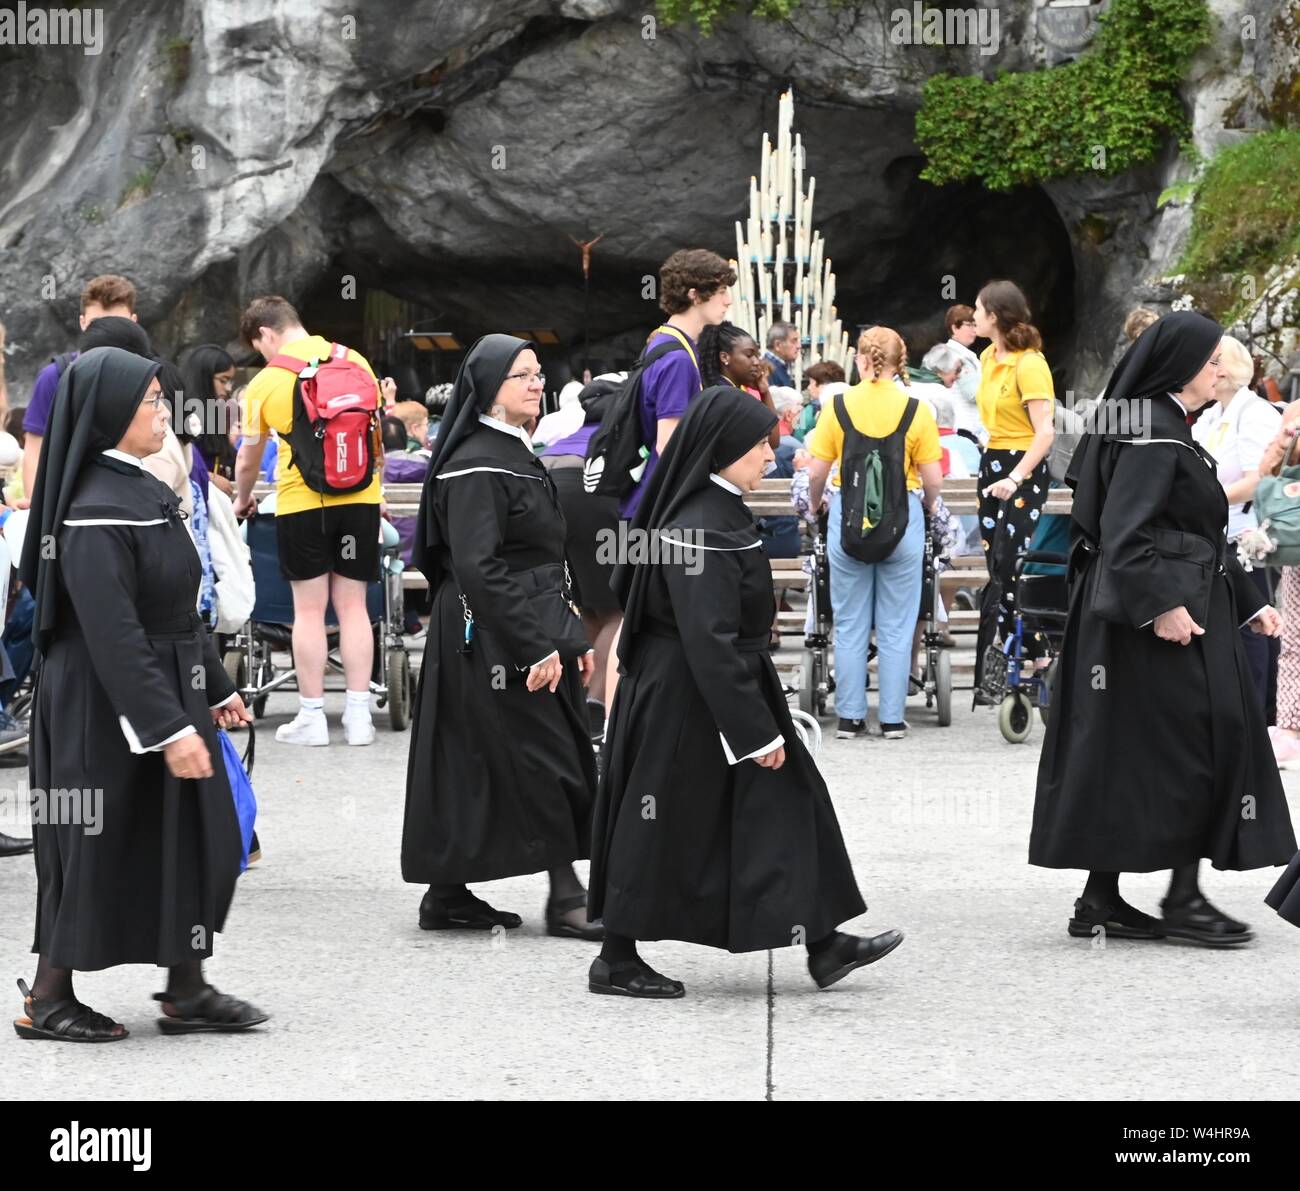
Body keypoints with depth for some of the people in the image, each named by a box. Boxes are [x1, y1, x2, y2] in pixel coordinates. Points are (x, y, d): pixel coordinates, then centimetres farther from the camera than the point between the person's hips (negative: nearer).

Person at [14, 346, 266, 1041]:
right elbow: (113, 634, -26)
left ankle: (187, 990, 17)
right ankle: (48, 999, 12)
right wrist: (168, 728, -27)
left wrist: (215, 688, 20)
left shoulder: (145, 492, 10)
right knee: (98, 849, 0)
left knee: (194, 839, 10)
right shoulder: (95, 514, -21)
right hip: (107, 707, -9)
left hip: (168, 693, 9)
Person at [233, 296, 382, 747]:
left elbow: (248, 460, 8)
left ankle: (312, 717, 5)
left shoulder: (266, 383, -2)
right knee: (352, 606, 6)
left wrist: (242, 500, 27)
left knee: (309, 609, 3)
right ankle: (358, 716, 5)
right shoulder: (354, 362, 4)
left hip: (301, 503, -3)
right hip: (360, 499, 3)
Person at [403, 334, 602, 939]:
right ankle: (566, 897, -3)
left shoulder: (517, 455, 17)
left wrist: (571, 638, 18)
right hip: (493, 639, -10)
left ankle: (448, 895, 15)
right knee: (545, 764, -8)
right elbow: (478, 569, -22)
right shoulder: (476, 466, -15)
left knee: (474, 769, 11)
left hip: (534, 635, 10)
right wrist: (535, 647, -23)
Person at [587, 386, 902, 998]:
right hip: (684, 701, -10)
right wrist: (756, 731, -22)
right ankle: (616, 962, 12)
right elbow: (709, 642, -26)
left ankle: (823, 944, 12)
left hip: (718, 686, 10)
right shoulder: (700, 530, -23)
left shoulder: (720, 512, 8)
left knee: (786, 803, 9)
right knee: (662, 830, 1)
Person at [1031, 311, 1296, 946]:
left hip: (1186, 604, 10)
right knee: (1191, 748, -6)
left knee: (1125, 760, 9)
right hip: (1165, 619, -10)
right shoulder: (1153, 436, -13)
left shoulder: (1168, 430, 19)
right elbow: (1124, 531, -22)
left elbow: (1201, 535, 24)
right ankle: (1183, 897, -2)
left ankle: (1102, 900, 10)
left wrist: (1248, 603, 23)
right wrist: (1160, 605, -27)